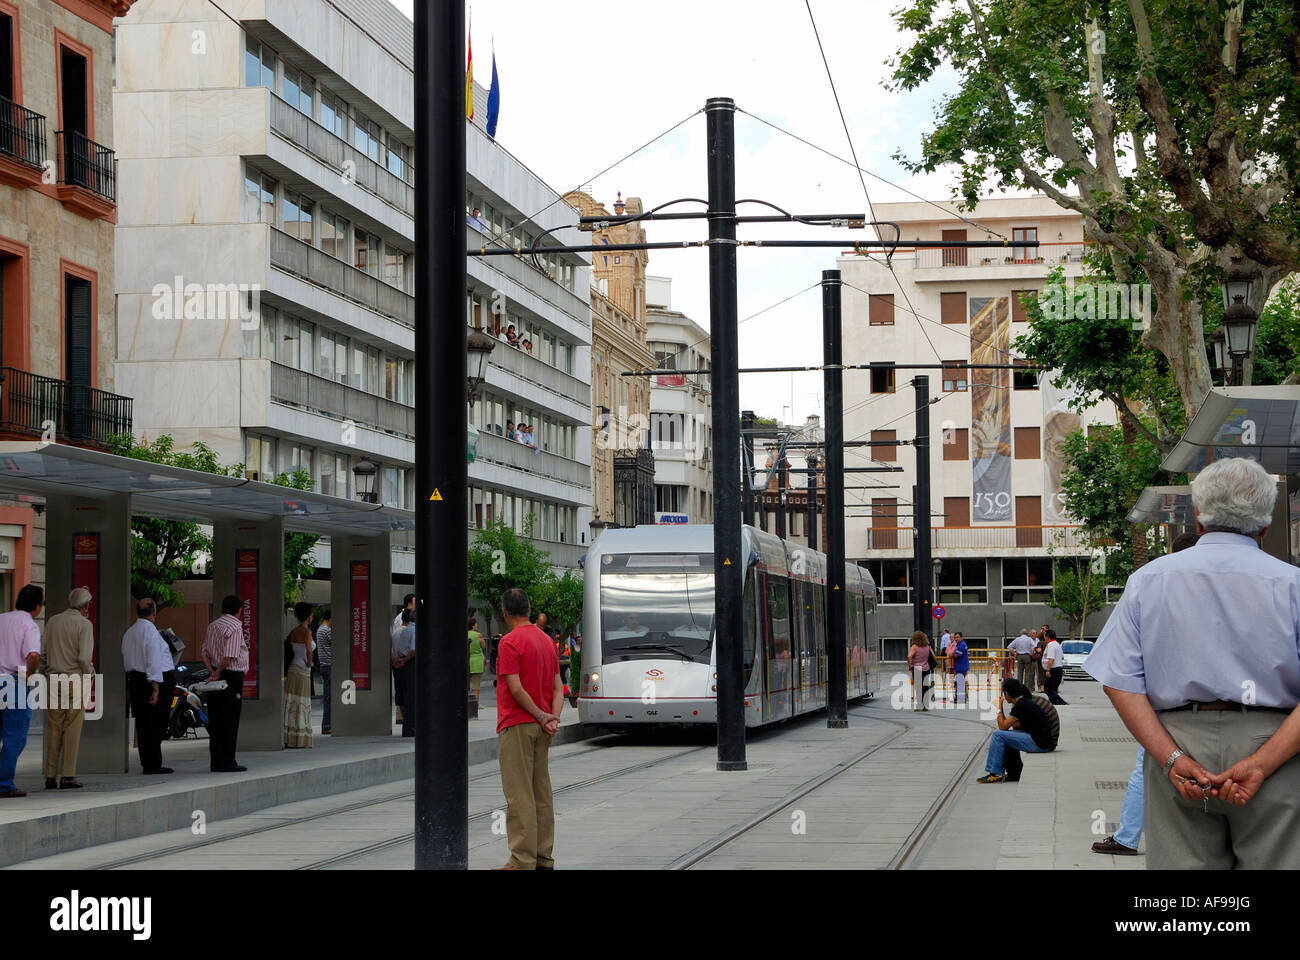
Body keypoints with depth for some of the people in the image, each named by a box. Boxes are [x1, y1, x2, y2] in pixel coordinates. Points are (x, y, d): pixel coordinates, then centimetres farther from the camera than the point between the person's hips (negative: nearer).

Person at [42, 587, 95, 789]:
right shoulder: (84, 624, -8)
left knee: (53, 729, 7)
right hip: (75, 681, -4)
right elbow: (85, 657, -15)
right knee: (72, 729, 0)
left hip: (53, 680, 4)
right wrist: (90, 674, 2)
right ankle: (68, 776, -3)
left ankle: (50, 776, 5)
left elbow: (44, 653, 6)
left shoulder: (52, 622, 7)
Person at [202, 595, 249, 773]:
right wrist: (218, 672, -11)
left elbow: (204, 651, 13)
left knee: (215, 721, 9)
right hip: (232, 676, -8)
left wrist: (211, 670, 3)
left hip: (217, 678, 8)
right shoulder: (235, 627, -13)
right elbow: (229, 656, -21)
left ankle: (215, 762, 12)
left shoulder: (212, 626, 14)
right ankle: (227, 763, -3)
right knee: (230, 721, -3)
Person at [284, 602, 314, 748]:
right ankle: (299, 740, -2)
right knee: (301, 706, -3)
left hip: (292, 669, 7)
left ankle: (289, 739, 6)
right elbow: (308, 649, -28)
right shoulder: (306, 631, -13)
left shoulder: (293, 631, 10)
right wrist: (309, 662, -11)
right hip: (302, 672, -7)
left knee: (291, 705, 7)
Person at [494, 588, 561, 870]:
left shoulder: (510, 642, -13)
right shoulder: (547, 640, 13)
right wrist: (553, 718, -3)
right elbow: (557, 687, 9)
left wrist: (542, 717, -11)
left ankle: (522, 862, -7)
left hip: (517, 725, -8)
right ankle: (544, 859, 14)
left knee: (519, 795, -6)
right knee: (541, 793, 11)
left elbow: (516, 689, -19)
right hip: (541, 729, 8)